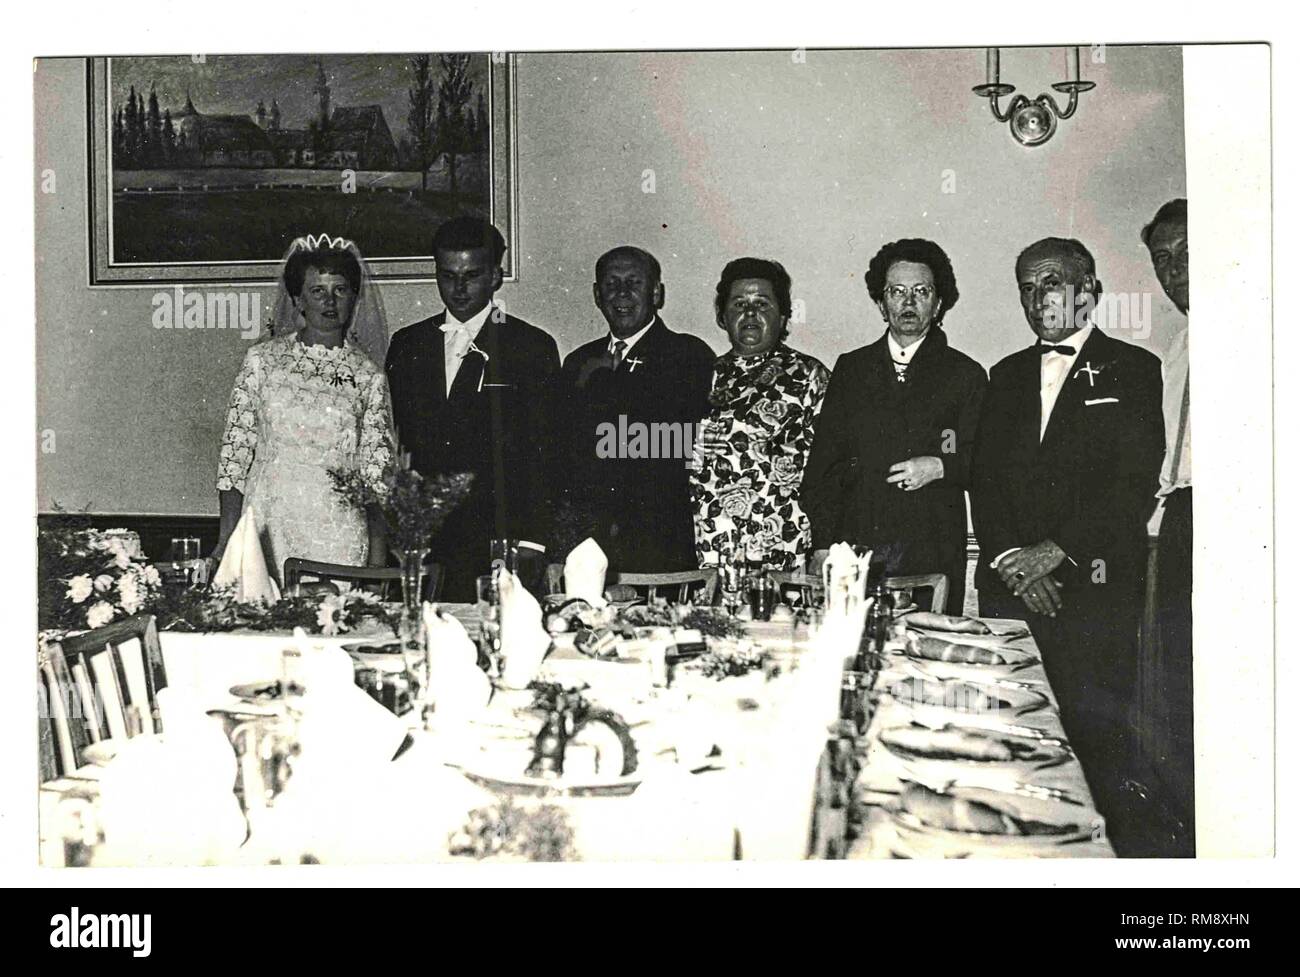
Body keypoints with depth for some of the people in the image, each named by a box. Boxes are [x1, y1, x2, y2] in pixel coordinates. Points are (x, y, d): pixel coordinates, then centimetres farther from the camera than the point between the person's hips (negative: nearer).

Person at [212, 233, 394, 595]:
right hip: (267, 526, 0)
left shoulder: (367, 375, 4)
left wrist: (377, 562, -2)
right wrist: (227, 537, -1)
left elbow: (377, 469, 4)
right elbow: (235, 446, 5)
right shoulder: (263, 359, 5)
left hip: (340, 538, 0)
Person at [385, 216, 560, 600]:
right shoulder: (406, 345, 15)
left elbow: (541, 454, 0)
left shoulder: (534, 347, 3)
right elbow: (394, 437, 14)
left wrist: (531, 543, -9)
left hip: (495, 541, -3)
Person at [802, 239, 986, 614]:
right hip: (854, 548, 1)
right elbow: (822, 465, 11)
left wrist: (941, 467, -13)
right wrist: (824, 546, 0)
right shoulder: (850, 368, 15)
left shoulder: (965, 374, 11)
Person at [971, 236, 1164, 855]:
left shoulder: (1133, 370, 4)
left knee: (1097, 731, -6)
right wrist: (1012, 561, -4)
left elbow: (1135, 483, -6)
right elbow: (983, 479, 11)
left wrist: (1056, 551, -12)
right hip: (1009, 586, 4)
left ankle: (1116, 848, 7)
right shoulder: (1008, 376, 18)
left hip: (1095, 587, -4)